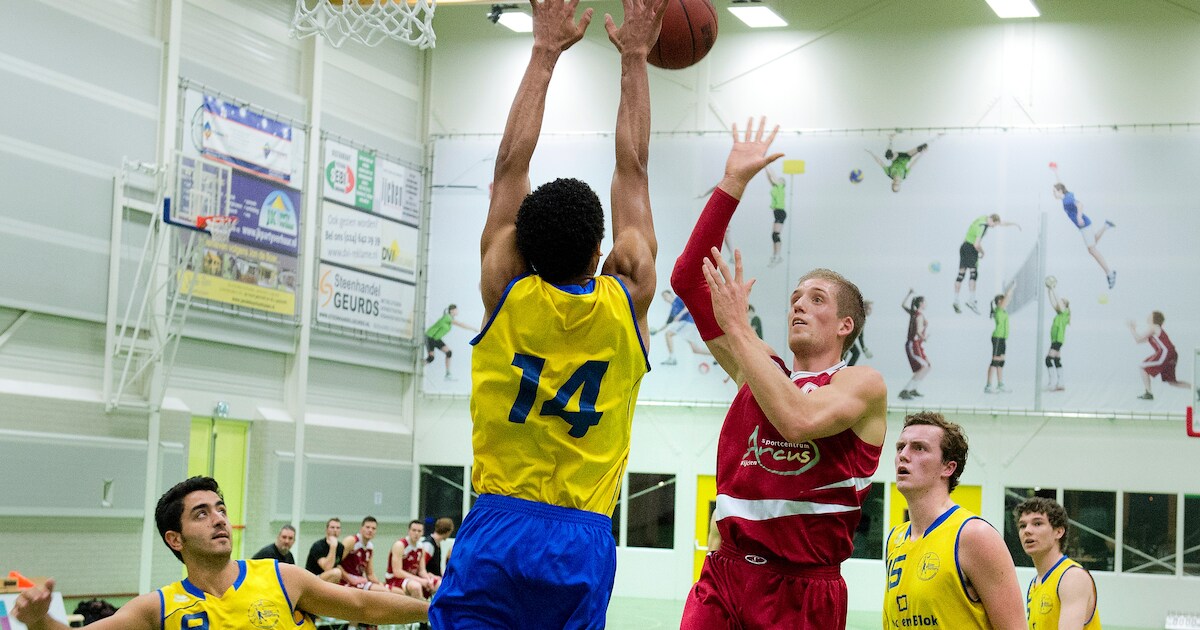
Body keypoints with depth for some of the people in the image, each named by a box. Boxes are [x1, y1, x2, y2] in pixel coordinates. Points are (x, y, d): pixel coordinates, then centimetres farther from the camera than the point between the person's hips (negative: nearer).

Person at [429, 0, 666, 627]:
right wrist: (634, 59, 20)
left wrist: (545, 52, 14)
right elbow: (632, 168, 11)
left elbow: (510, 164, 8)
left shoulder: (507, 292, 0)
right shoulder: (627, 299, 1)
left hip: (496, 533, -1)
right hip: (584, 543, 1)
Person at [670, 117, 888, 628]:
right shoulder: (759, 367, 15)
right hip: (724, 572, 4)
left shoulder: (863, 384, 1)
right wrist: (732, 183, 7)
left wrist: (737, 326, -15)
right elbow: (688, 278, 11)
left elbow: (800, 418, -21)